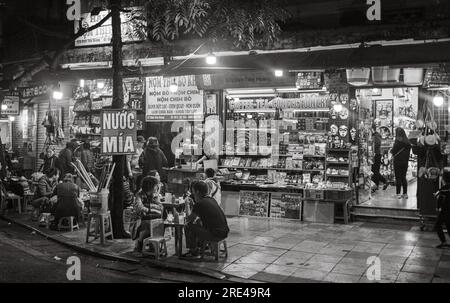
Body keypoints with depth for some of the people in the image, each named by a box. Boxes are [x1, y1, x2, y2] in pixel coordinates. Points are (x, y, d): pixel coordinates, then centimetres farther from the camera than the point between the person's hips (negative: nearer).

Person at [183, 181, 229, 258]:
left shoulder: (199, 204, -12)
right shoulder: (211, 200, 13)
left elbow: (188, 220, -1)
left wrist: (188, 207, 13)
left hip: (215, 235, -9)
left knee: (188, 227, 1)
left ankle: (193, 251, 15)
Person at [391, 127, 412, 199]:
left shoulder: (398, 141, -16)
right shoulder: (407, 142, 2)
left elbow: (393, 151, -13)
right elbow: (408, 152, 9)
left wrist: (391, 150, 7)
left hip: (398, 161, -6)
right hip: (405, 161, 6)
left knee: (398, 178, 1)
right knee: (403, 177, 14)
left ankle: (398, 194, 4)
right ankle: (405, 193, 17)